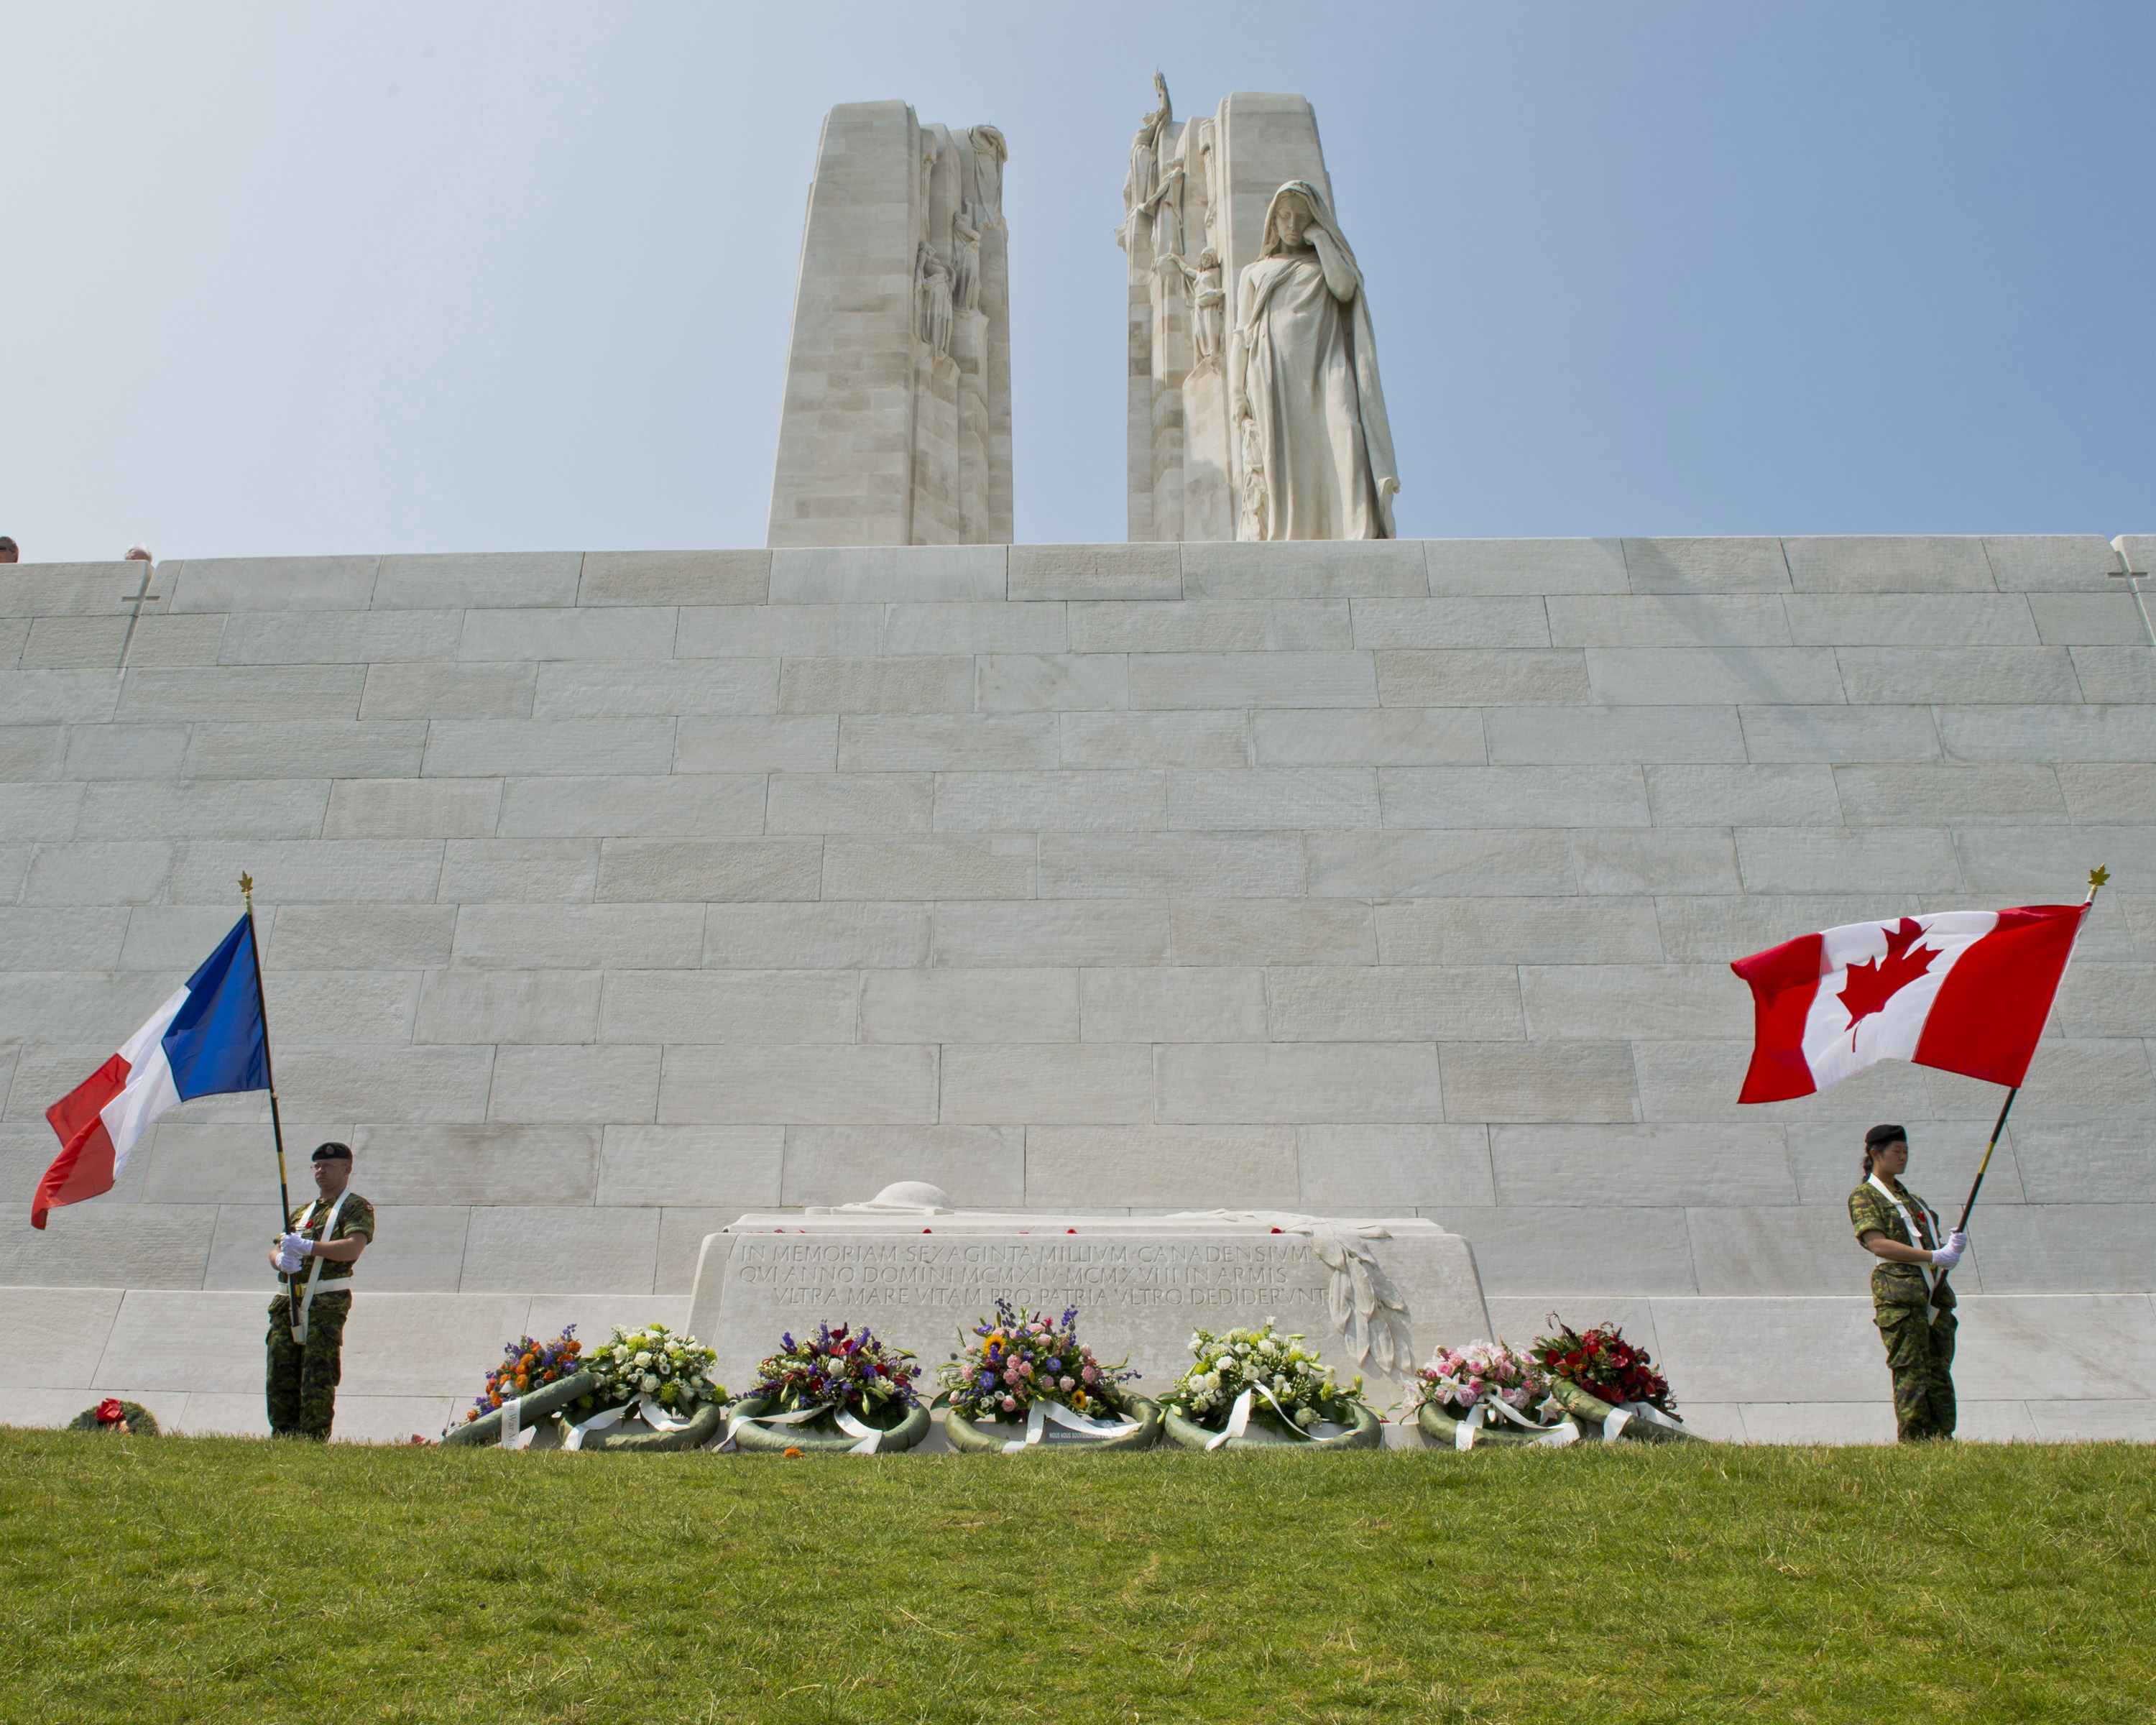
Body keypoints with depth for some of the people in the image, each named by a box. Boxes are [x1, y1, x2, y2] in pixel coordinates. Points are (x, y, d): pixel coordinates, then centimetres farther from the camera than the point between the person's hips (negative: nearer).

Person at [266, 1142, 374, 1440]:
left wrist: (306, 1247, -18)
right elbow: (275, 1249, 19)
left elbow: (352, 1248, -13)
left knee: (317, 1379, -10)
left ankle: (314, 1441, -7)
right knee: (280, 1377, 5)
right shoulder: (302, 1212, 26)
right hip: (288, 1303, 7)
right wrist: (281, 1259, -5)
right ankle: (284, 1440, 13)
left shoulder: (357, 1207, 3)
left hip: (326, 1304, -7)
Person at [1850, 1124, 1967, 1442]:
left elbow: (1929, 1244, 24)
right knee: (1912, 1377, -10)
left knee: (1940, 1377, 4)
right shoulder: (1864, 1196, 2)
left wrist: (1951, 1247, 1)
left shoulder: (1911, 1198, 26)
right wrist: (1933, 1256, -18)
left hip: (1935, 1293, 7)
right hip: (1900, 1295, -7)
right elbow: (1878, 1244, -12)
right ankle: (1912, 1445, -9)